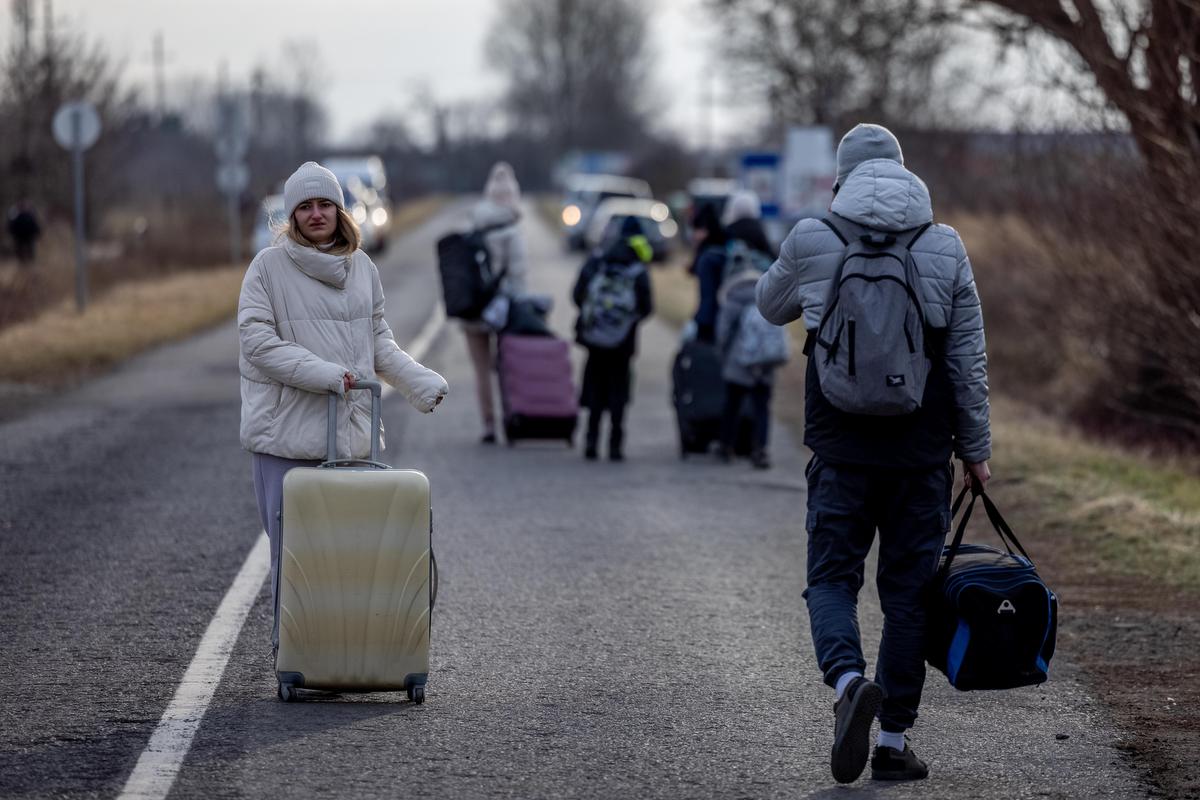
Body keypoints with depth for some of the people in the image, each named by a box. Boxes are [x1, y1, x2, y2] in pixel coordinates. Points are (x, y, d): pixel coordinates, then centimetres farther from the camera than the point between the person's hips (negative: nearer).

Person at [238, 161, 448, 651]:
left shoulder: (362, 268, 11)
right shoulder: (270, 267, -3)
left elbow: (378, 340, 17)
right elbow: (257, 340, -10)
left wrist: (422, 382, 1)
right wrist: (325, 374, -19)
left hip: (351, 430, 4)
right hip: (288, 431, -4)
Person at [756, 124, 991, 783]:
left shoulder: (810, 243, -2)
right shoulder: (945, 249, 1)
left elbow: (771, 305, 18)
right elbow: (968, 359, 2)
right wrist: (975, 447, 9)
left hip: (841, 450, -1)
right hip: (922, 453, 1)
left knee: (831, 579, 8)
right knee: (909, 590, 8)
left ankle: (848, 680, -22)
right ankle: (894, 741, 9)